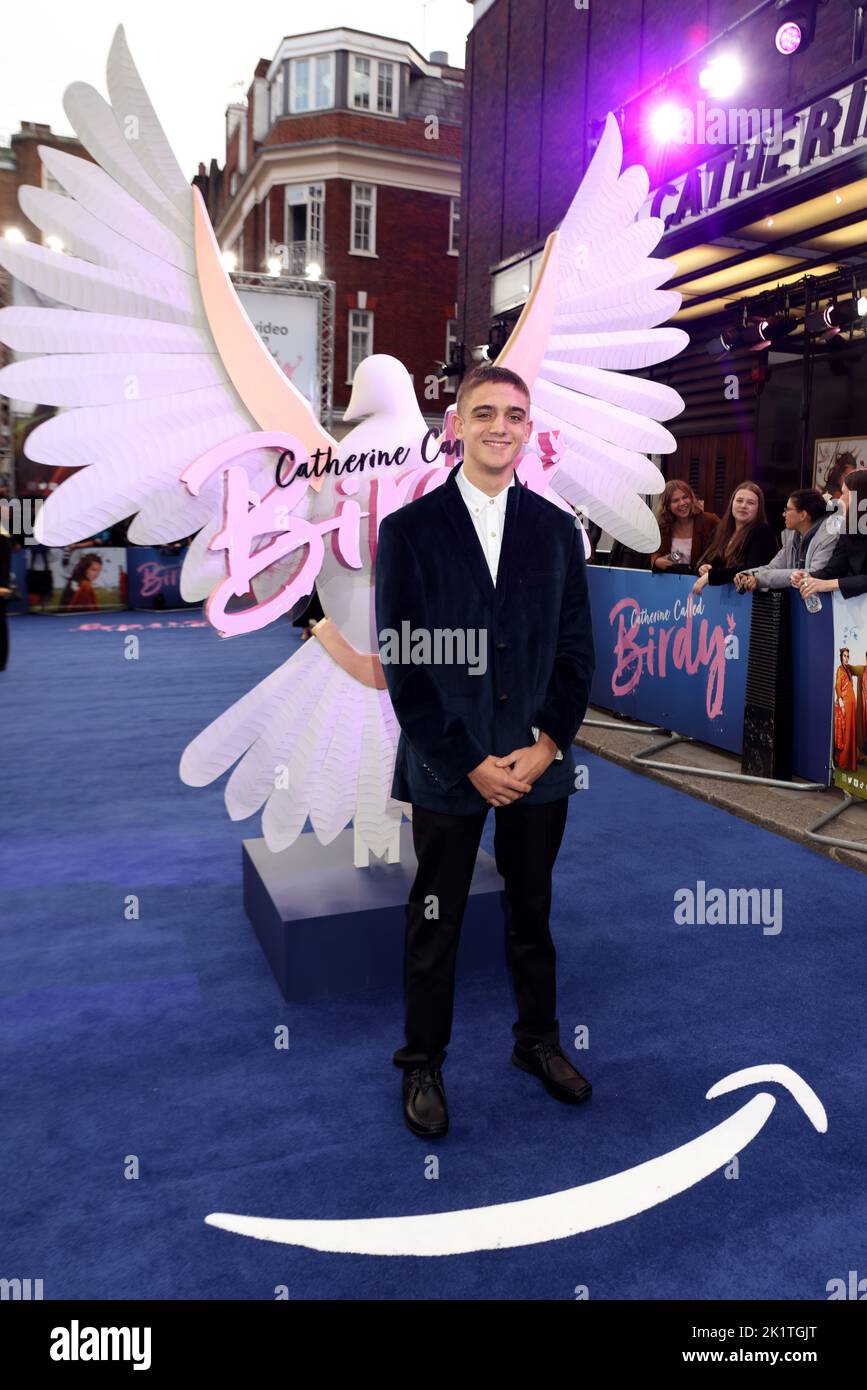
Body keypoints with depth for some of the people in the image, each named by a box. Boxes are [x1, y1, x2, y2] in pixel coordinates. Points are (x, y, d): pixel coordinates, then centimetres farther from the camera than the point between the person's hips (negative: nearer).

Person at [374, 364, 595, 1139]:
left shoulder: (558, 530, 5)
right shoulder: (409, 529, -3)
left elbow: (576, 650, 4)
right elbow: (400, 662, -7)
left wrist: (546, 746, -8)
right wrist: (468, 763, -11)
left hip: (539, 762, 3)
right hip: (448, 768, -2)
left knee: (532, 911, 17)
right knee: (436, 923, 11)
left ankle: (539, 1040, 39)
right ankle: (422, 1065, 30)